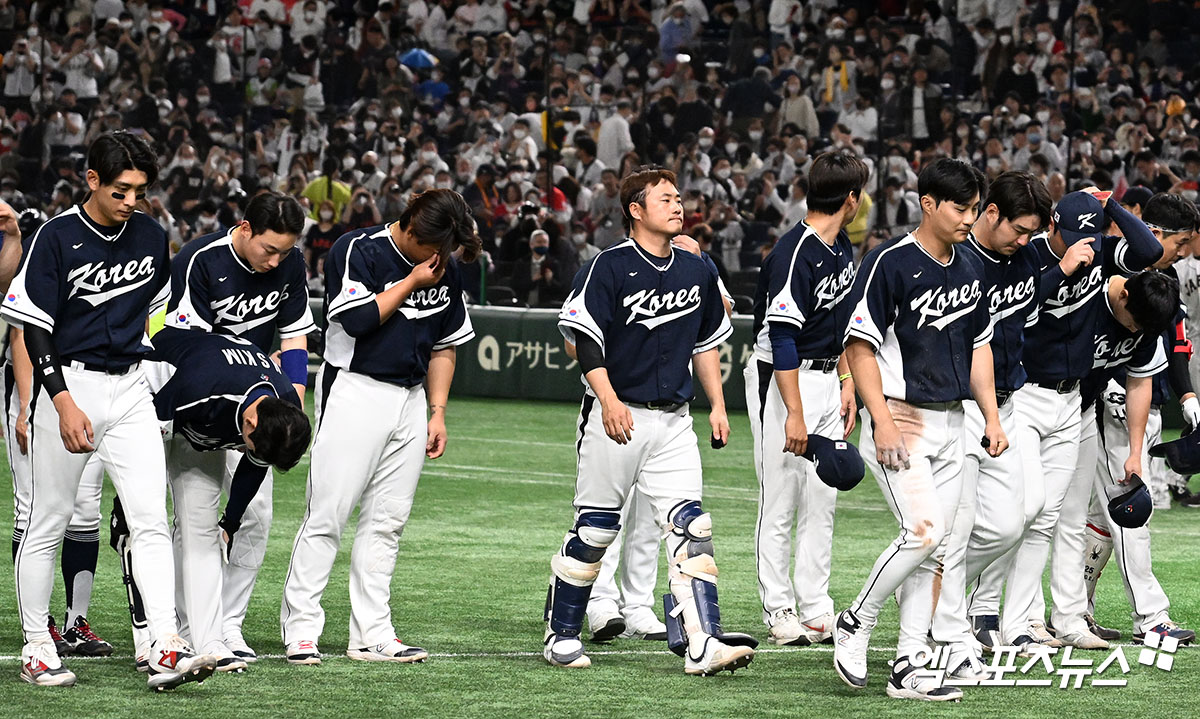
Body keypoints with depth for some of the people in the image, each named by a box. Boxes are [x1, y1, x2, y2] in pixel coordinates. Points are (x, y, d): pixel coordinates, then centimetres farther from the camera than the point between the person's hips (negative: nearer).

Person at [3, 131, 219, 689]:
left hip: (130, 389, 4)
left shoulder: (151, 238, 7)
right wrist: (63, 401, -19)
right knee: (49, 522, 4)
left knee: (151, 522, -6)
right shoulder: (57, 237, -9)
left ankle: (165, 650, -12)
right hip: (68, 385, -4)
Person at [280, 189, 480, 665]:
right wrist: (412, 282, -11)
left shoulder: (445, 270, 12)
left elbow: (444, 346, 18)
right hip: (355, 392, -6)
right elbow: (358, 320, -18)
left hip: (410, 400, 6)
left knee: (387, 521, 5)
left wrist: (438, 413, 11)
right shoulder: (357, 251, -7)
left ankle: (372, 635, 9)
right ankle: (300, 630, -6)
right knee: (327, 515, -9)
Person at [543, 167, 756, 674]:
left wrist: (718, 405, 15)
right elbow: (585, 337, -12)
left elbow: (706, 342, 21)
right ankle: (561, 634, 17)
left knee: (690, 528, -7)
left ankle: (701, 644, -14)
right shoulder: (610, 267, -8)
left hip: (673, 420, 5)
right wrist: (608, 399, -22)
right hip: (616, 415, -5)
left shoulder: (696, 272, 11)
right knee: (595, 530, 2)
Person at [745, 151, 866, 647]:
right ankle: (779, 611, 4)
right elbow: (783, 339, -22)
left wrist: (847, 382, 14)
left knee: (822, 502, 9)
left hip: (825, 378, 9)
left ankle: (816, 608, 13)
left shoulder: (842, 249, 9)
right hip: (781, 380, -9)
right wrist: (794, 414, -23)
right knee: (781, 501, -2)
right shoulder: (794, 254, -20)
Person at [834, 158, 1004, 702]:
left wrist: (992, 417, 12)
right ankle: (856, 625, 0)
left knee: (930, 550, 5)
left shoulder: (970, 269, 11)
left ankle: (910, 668, 7)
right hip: (901, 417, -7)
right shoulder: (890, 264, -12)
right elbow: (860, 347, -13)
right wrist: (882, 422, -20)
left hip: (951, 423, 7)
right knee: (924, 532, -19)